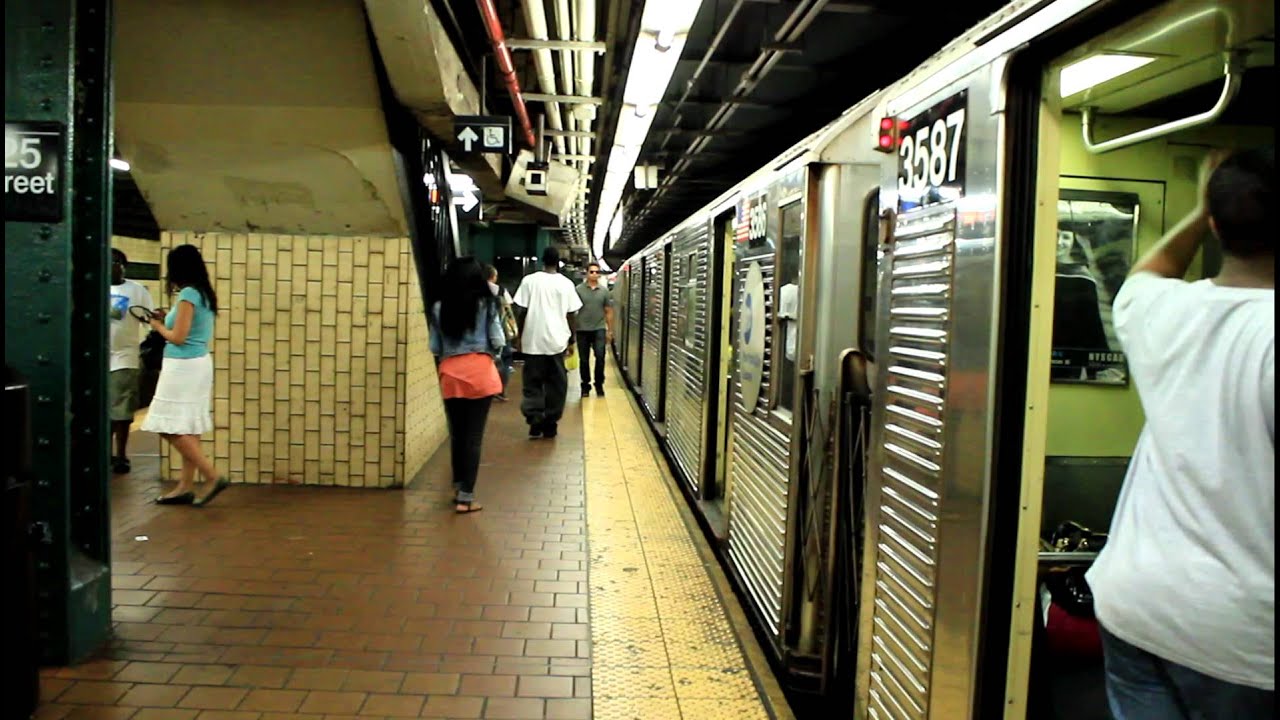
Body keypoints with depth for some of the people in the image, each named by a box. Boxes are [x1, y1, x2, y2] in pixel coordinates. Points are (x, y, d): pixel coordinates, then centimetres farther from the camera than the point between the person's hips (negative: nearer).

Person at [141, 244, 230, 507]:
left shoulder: (188, 294, -15)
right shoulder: (204, 294, 11)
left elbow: (178, 337, -15)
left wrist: (158, 327, 2)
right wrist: (167, 321, 13)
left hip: (184, 367, -9)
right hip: (197, 364, 9)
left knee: (171, 428, -5)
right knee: (188, 428, 10)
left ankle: (214, 477, -8)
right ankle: (186, 487, 14)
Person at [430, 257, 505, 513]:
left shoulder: (439, 308, 5)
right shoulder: (486, 304, -2)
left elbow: (435, 348, 5)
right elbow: (498, 342, -3)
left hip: (450, 373, 3)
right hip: (479, 371, -2)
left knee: (456, 434, 15)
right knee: (473, 436, 1)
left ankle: (458, 489, 27)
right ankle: (466, 497, 1)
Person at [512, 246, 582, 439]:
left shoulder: (529, 280, 1)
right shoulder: (566, 284, 2)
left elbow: (522, 310, 1)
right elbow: (571, 315, 3)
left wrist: (520, 336, 11)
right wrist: (572, 340, 12)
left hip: (533, 340, 0)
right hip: (557, 340, 0)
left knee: (533, 382, 8)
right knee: (556, 385, 9)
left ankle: (535, 421, -4)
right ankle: (550, 424, 11)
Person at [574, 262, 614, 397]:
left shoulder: (604, 290, 5)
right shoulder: (579, 290, -2)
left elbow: (608, 311, 9)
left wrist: (610, 330, 7)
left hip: (599, 329, 1)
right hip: (582, 329, -1)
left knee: (600, 357, -8)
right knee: (584, 360, 7)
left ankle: (599, 384, 9)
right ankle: (585, 385, 19)